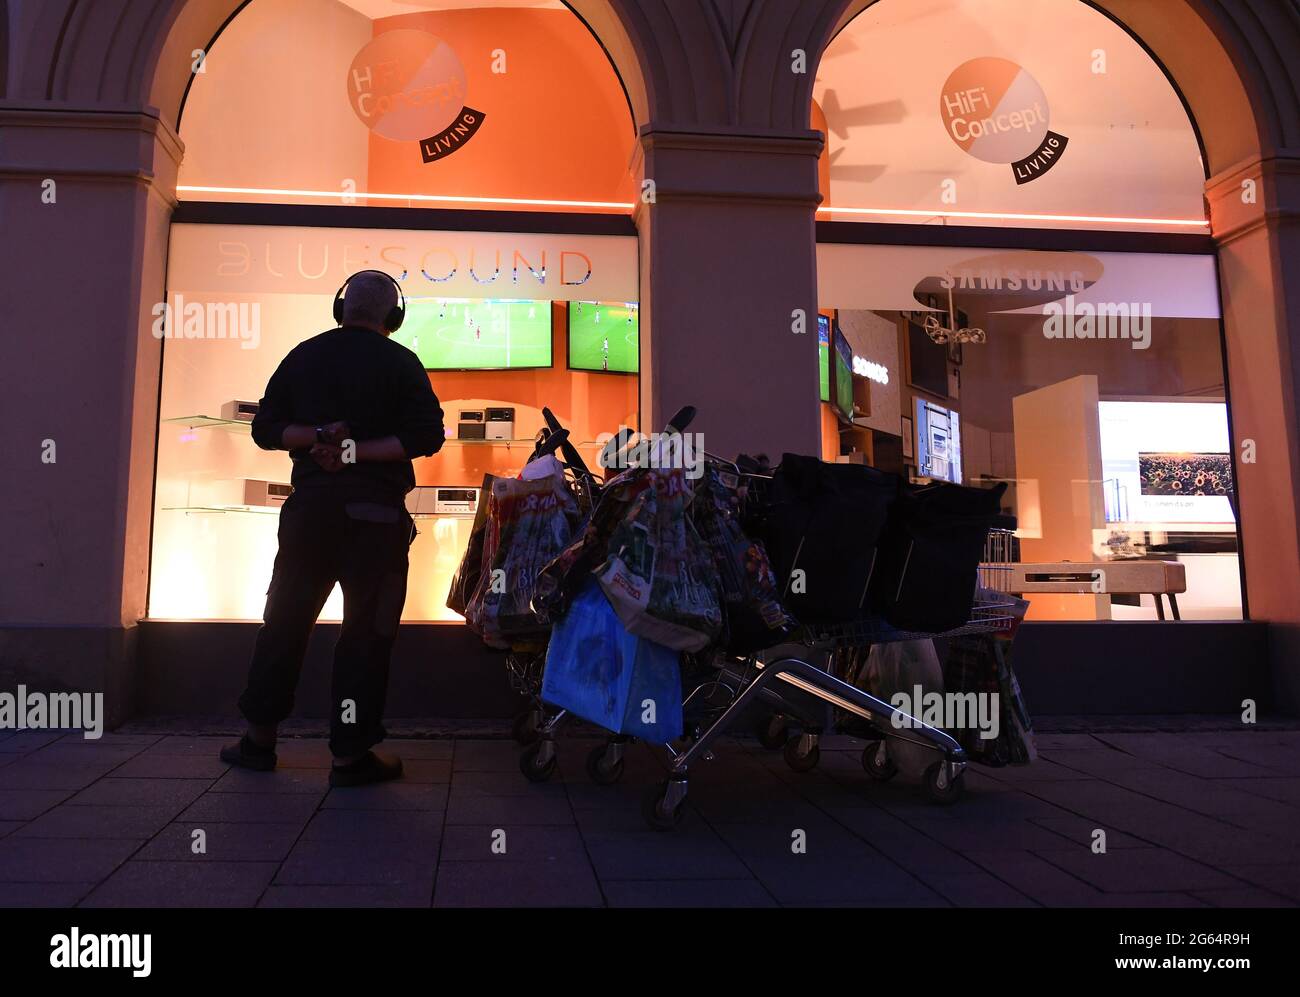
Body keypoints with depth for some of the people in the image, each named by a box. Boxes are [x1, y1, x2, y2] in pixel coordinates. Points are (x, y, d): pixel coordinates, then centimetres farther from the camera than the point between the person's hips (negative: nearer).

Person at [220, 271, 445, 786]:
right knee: (366, 629, 0)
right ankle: (350, 754, 3)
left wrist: (318, 436, -6)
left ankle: (259, 737, 22)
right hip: (374, 512, -4)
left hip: (309, 507, 4)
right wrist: (356, 450, -13)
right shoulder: (399, 362, -1)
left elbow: (266, 427, 5)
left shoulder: (302, 356, 10)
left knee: (285, 620, 15)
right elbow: (427, 434, -11)